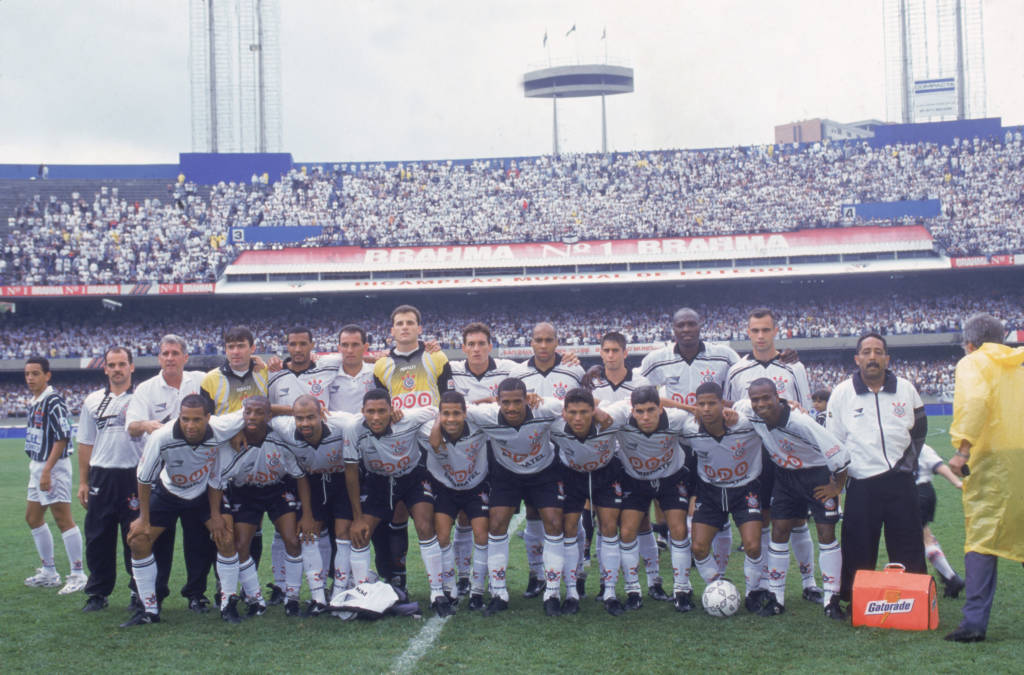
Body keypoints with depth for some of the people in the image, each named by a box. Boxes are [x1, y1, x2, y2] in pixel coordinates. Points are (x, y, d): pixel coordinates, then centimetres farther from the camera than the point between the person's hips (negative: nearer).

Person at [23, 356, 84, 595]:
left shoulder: (53, 401, -15)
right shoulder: (34, 403, 13)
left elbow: (62, 438, -19)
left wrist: (46, 471, -21)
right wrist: (36, 468, 15)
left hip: (54, 467, -10)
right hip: (38, 466, 10)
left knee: (63, 519, -8)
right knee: (33, 518, 14)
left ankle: (77, 575, -3)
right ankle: (49, 573, 24)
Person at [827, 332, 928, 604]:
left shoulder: (906, 389, 5)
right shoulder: (842, 393, 0)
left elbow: (919, 429, 18)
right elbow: (833, 441, 7)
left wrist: (909, 459, 10)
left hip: (901, 482, 1)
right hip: (861, 485, -1)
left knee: (909, 551, 5)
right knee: (858, 552, 4)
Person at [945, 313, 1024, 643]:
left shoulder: (973, 363, 3)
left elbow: (975, 400, -16)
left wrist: (963, 448, -19)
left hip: (993, 458, -5)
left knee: (982, 538, -5)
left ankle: (975, 622, -10)